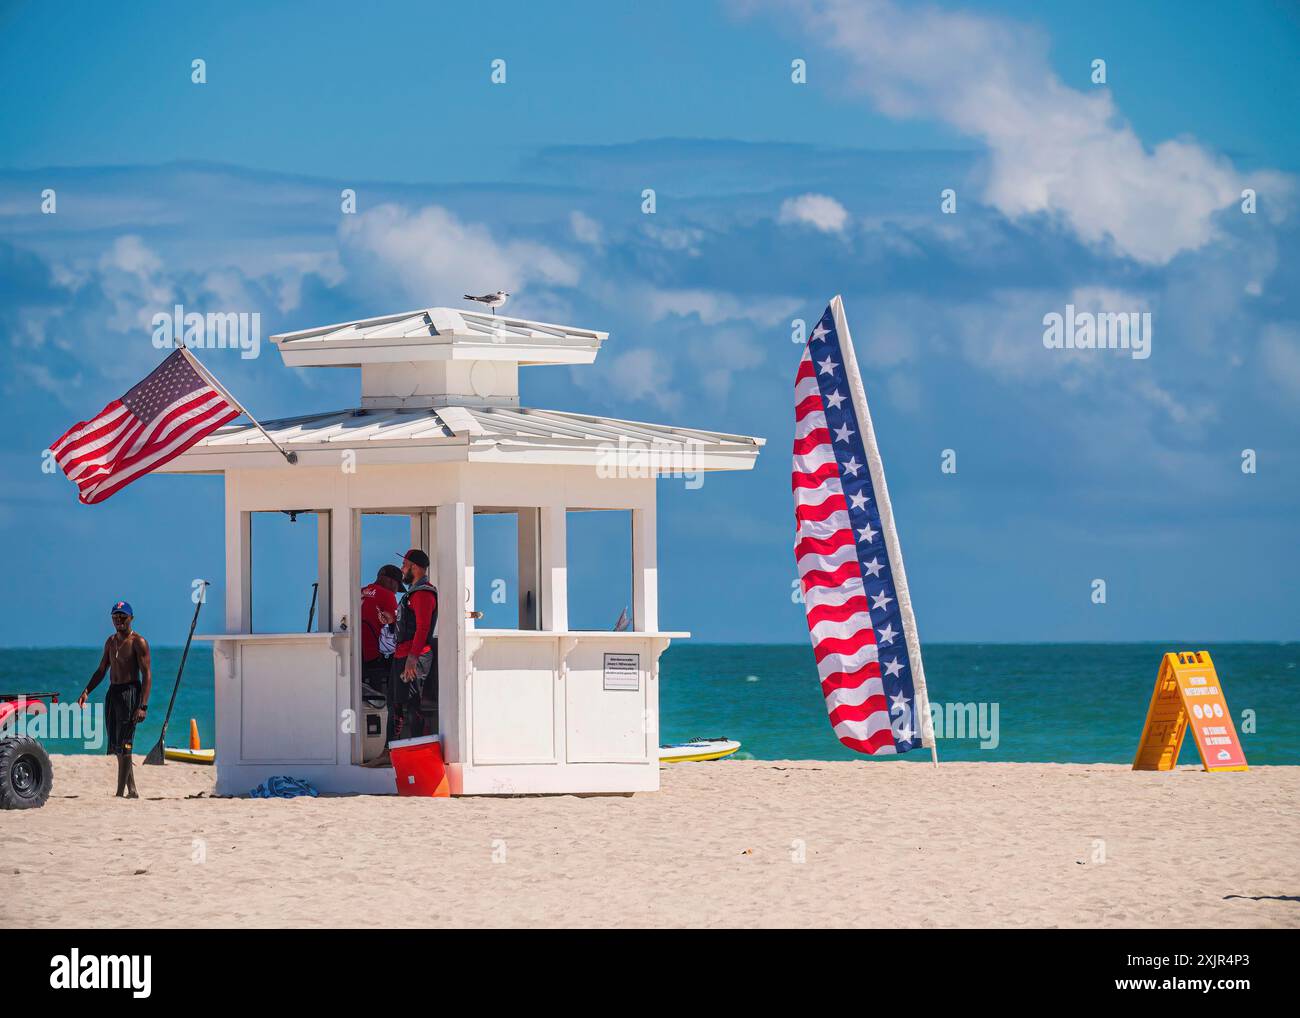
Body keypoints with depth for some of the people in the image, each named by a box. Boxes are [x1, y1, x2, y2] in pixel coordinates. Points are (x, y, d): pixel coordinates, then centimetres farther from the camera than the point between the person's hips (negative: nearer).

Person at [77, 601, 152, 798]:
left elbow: (147, 675, -12)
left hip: (130, 692, -8)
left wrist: (143, 706, -20)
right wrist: (86, 692, 7)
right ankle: (132, 791, 15)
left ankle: (120, 792, -14)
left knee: (124, 745, -12)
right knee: (117, 747, 8)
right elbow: (101, 670, 22)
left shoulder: (138, 642, -7)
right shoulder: (111, 642, 16)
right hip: (112, 693, 8)